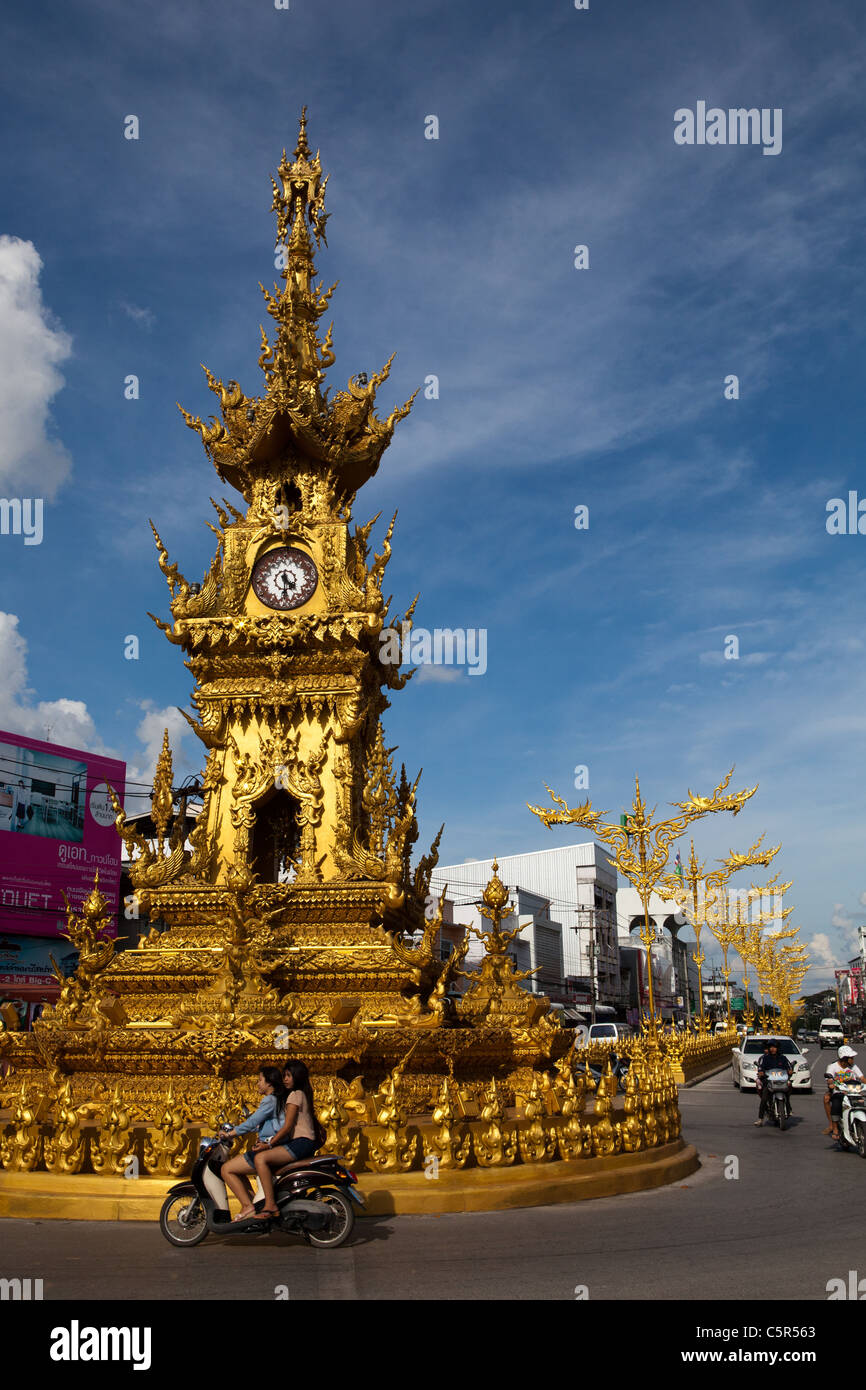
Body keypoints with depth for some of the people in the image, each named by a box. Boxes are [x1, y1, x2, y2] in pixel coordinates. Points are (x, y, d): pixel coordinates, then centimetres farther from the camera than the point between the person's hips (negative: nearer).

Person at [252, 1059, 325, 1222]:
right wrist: (271, 1141, 25)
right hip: (306, 1143, 11)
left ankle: (270, 1206, -30)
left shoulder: (295, 1095, -6)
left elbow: (287, 1126, -14)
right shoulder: (304, 1094, 22)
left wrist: (269, 1144, -12)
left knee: (260, 1158, -23)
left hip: (301, 1143, -11)